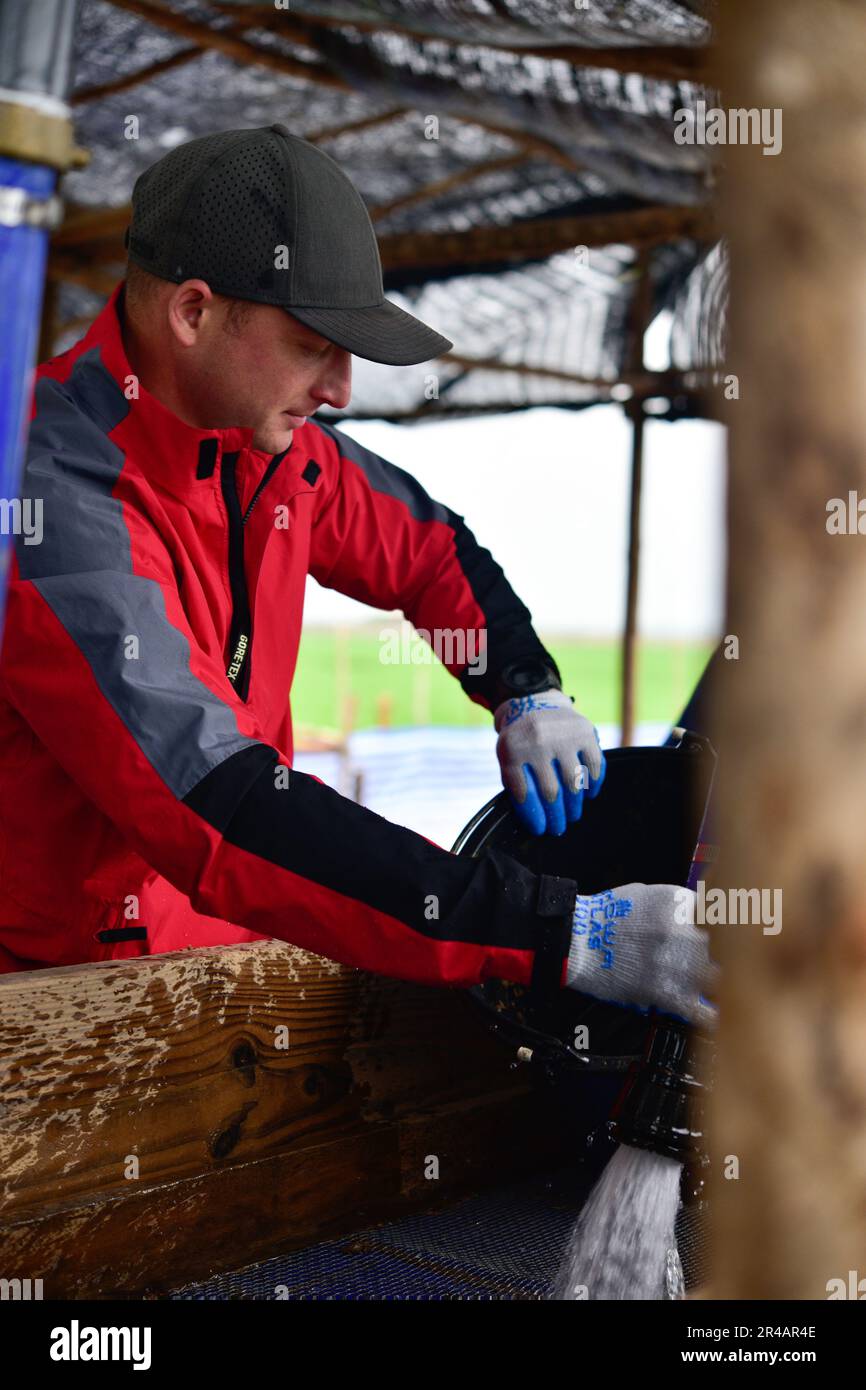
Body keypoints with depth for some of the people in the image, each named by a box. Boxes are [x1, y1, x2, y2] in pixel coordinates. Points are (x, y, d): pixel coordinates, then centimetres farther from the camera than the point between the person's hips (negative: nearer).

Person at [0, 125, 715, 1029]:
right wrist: (559, 931, -35)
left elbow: (429, 550, 18)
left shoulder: (269, 443, 1)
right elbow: (218, 804, -33)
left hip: (234, 933, 7)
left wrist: (529, 693, -1)